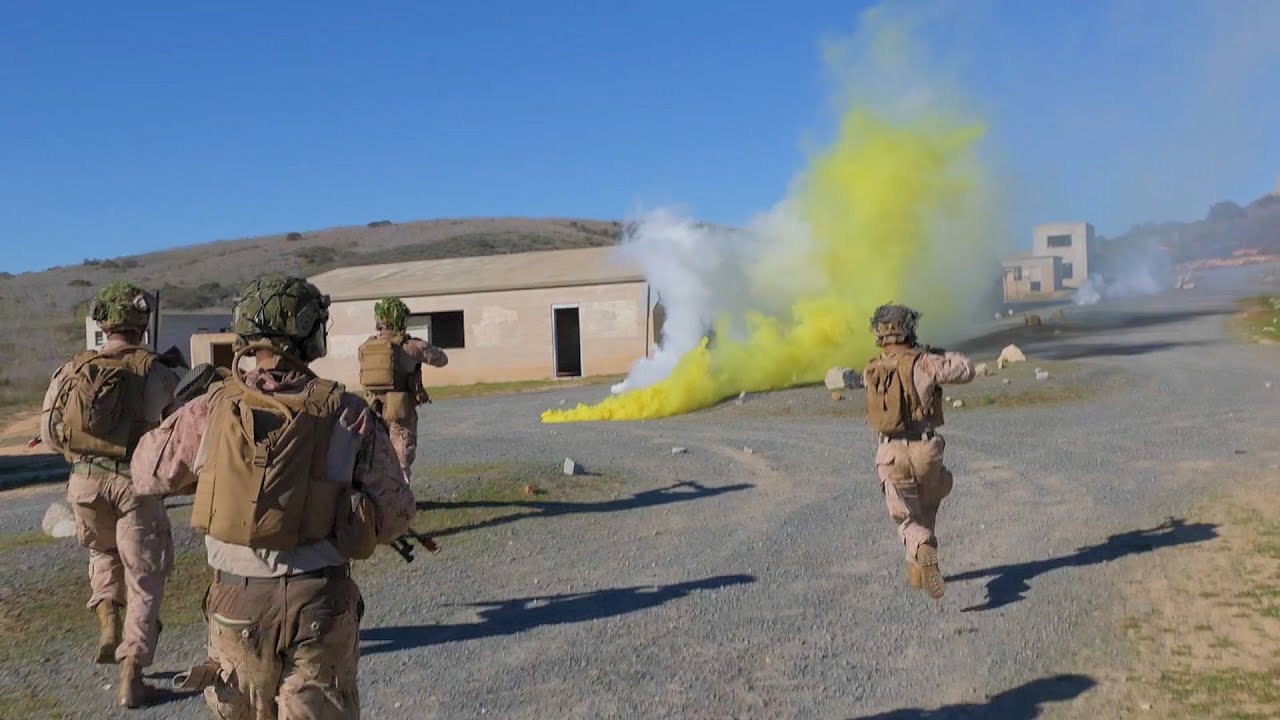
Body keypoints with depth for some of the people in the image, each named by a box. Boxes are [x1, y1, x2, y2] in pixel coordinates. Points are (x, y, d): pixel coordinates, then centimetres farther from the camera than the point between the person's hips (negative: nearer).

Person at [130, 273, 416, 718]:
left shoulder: (210, 409, -6)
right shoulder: (347, 414, -9)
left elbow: (147, 475, 11)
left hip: (237, 602, 2)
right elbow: (395, 515, -6)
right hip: (321, 604, -1)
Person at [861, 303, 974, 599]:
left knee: (908, 519, 14)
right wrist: (941, 354, 19)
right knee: (927, 506, 26)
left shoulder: (871, 371, 4)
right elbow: (966, 370, 3)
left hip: (891, 455, 2)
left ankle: (923, 551, -16)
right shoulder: (922, 363, -8)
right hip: (925, 450, -1)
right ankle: (918, 567, 25)